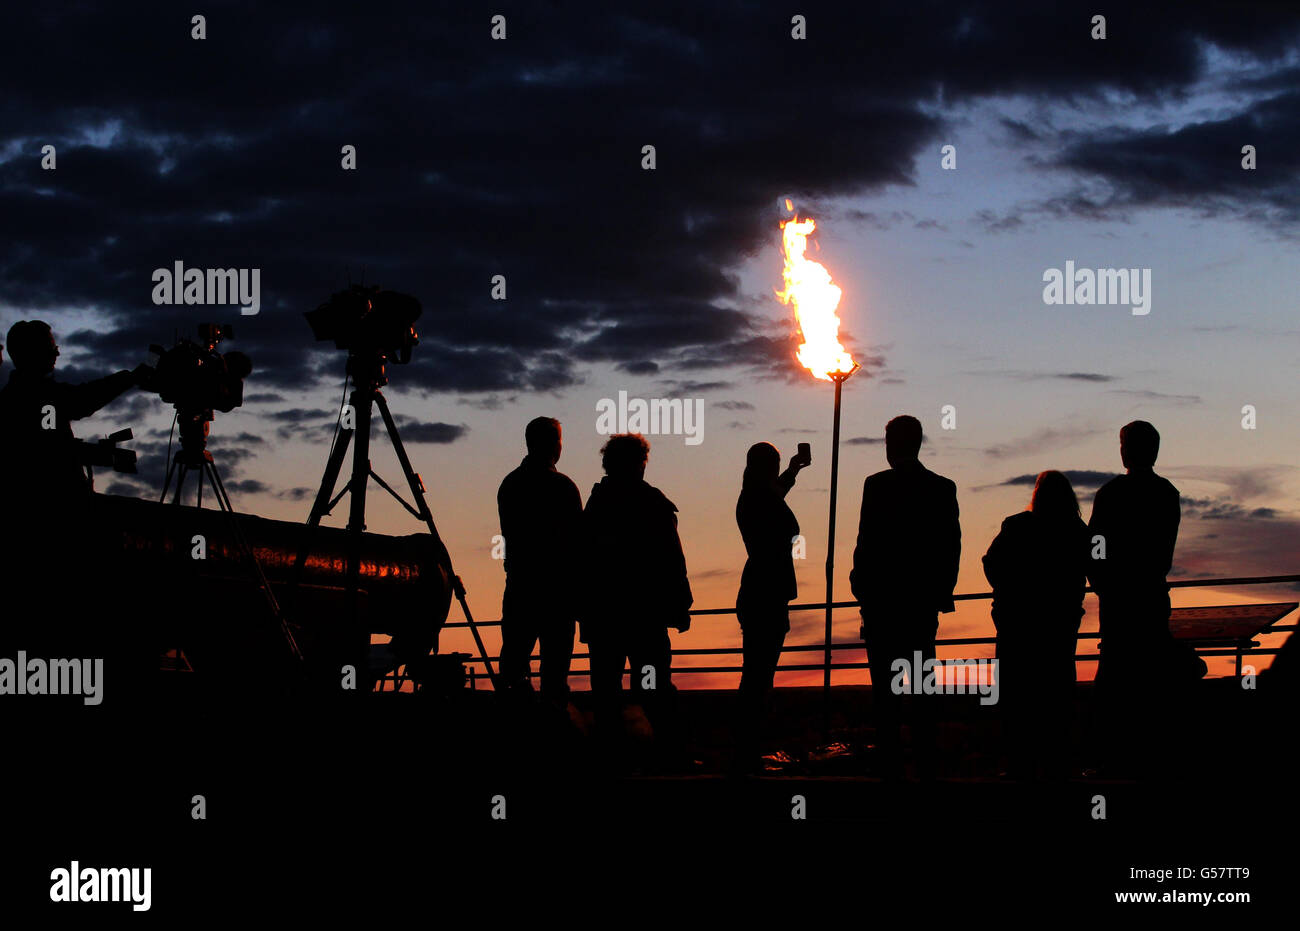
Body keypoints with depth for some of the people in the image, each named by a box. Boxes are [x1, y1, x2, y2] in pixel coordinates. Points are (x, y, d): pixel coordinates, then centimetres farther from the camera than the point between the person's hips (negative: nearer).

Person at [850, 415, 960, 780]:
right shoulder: (943, 488, 4)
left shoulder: (877, 485, -9)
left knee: (886, 689, -1)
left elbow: (867, 544, -11)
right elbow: (952, 547, 6)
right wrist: (941, 593, 14)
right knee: (922, 688, 10)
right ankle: (926, 765, 10)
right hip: (924, 602, 4)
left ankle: (891, 766, -5)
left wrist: (861, 588, -1)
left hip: (883, 600, -4)